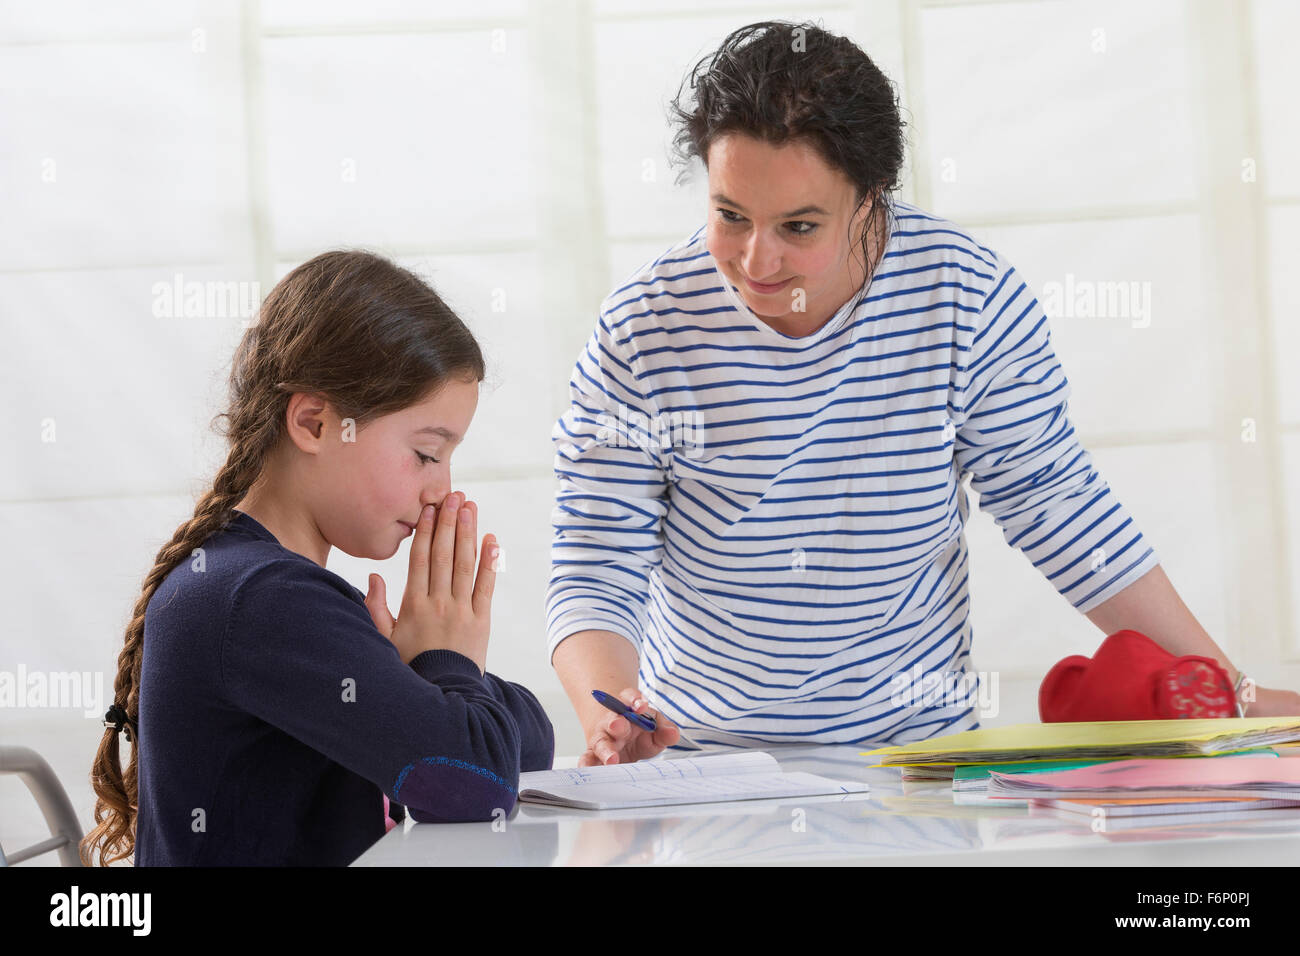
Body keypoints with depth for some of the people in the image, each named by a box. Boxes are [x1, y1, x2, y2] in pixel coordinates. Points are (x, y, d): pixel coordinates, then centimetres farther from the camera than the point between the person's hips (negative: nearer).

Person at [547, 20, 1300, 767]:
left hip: (919, 741, 1)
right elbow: (595, 576, -10)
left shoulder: (968, 298, -10)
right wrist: (608, 719, -31)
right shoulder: (641, 332, -13)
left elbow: (1053, 505, 0)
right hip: (698, 760, -1)